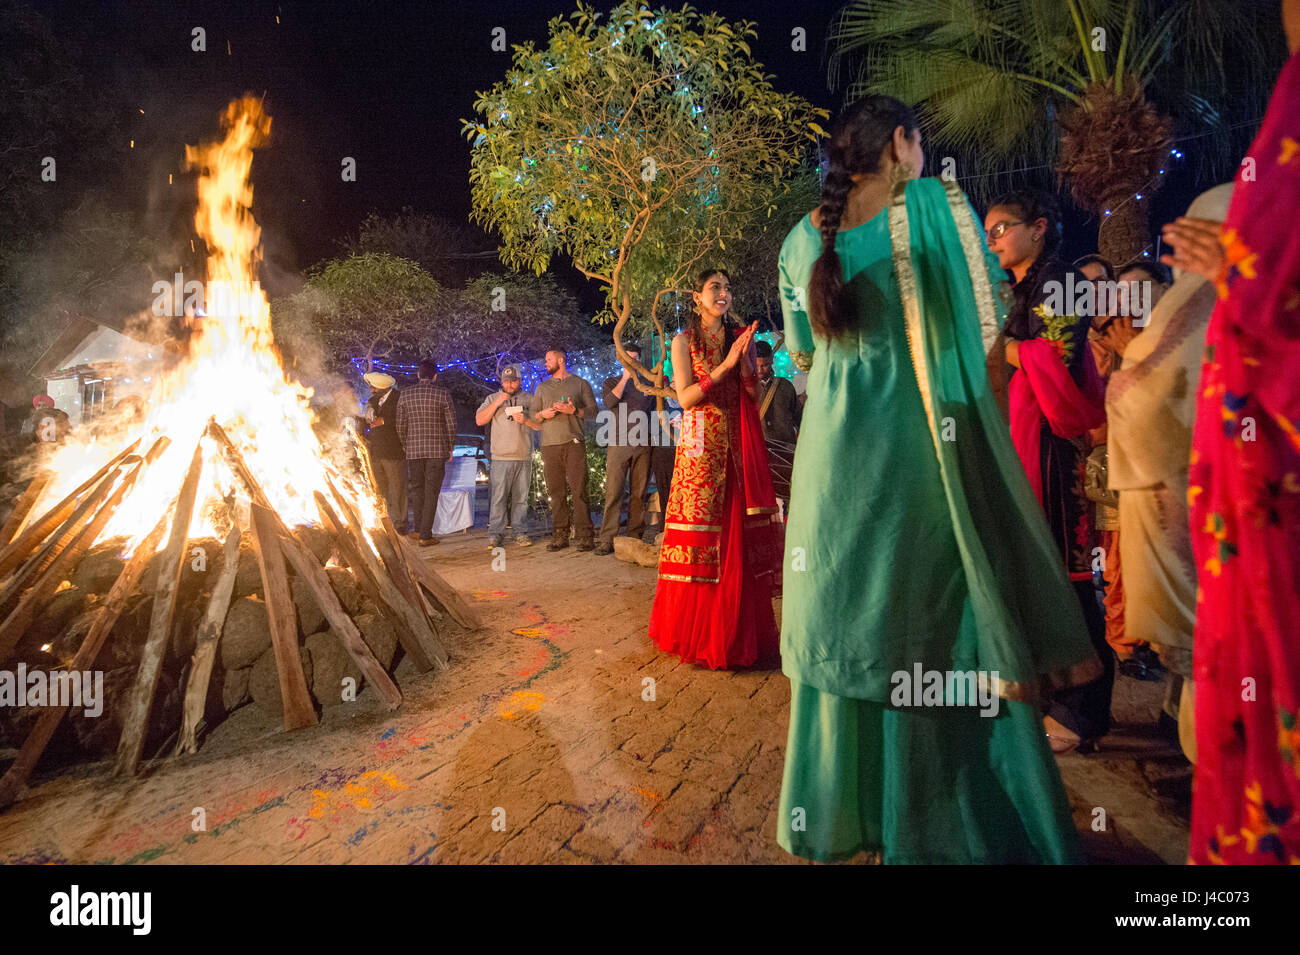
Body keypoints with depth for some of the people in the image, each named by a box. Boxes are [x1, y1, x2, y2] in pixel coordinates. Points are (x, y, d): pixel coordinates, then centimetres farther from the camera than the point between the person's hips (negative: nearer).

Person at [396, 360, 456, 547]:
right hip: (437, 450, -2)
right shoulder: (443, 394, -5)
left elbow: (401, 425, 5)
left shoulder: (405, 394, 2)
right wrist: (451, 448, 8)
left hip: (414, 449, 2)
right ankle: (425, 535, 1)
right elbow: (451, 423, -2)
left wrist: (405, 446, 18)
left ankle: (420, 529, 22)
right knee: (431, 492, 1)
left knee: (417, 489, 17)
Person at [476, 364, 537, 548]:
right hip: (501, 457, -1)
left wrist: (526, 420, -9)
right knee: (499, 497, -6)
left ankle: (521, 533, 8)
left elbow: (541, 424, 11)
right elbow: (479, 420, 2)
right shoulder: (492, 399, 13)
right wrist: (497, 403, -7)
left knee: (521, 497, 3)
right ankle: (495, 534, -2)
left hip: (524, 457, 1)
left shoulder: (530, 399, 14)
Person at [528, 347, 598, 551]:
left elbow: (593, 411, 5)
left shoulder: (580, 383, 11)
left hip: (574, 443, -3)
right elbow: (531, 414, 18)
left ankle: (584, 535, -7)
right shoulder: (542, 387, 22)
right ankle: (560, 535, 5)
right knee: (555, 491, 1)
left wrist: (574, 410, -11)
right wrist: (543, 414, -3)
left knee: (579, 490, -9)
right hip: (549, 445, 4)